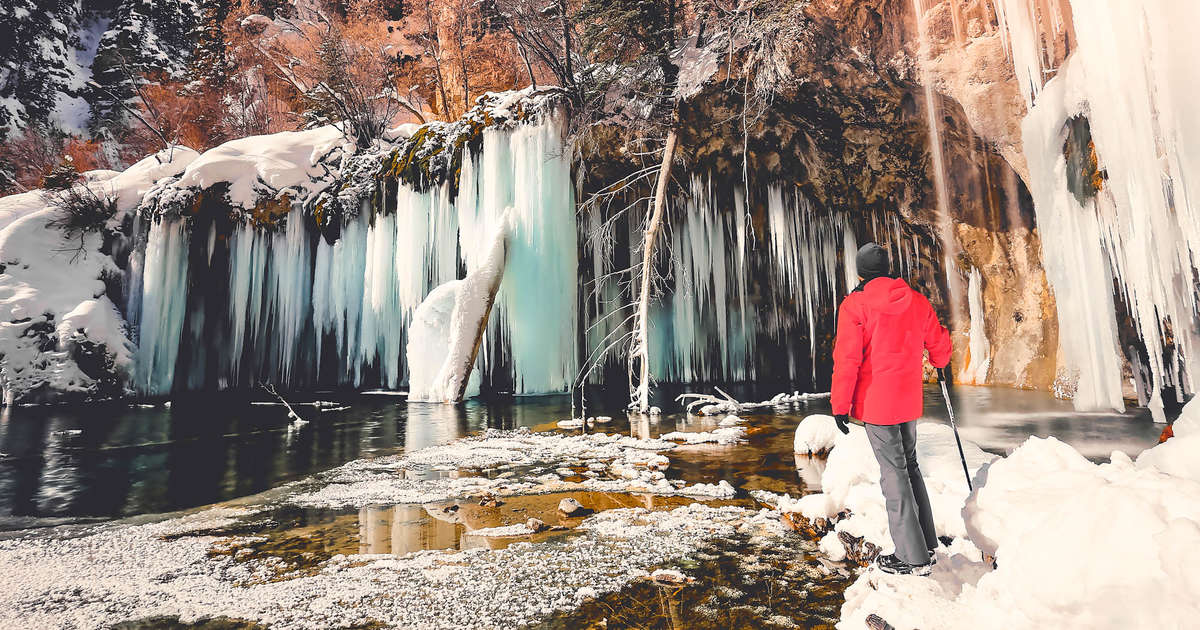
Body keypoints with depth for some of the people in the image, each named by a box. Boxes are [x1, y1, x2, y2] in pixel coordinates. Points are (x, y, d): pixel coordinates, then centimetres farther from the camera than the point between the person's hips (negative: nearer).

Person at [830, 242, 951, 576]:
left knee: (893, 473, 2)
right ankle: (927, 545, 29)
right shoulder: (918, 301, 4)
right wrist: (940, 364, 40)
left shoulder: (855, 304, -11)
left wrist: (840, 405, -9)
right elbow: (938, 344, 17)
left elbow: (847, 359, -15)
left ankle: (913, 557, 9)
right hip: (910, 400, 6)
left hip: (875, 402, -5)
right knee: (909, 465, 20)